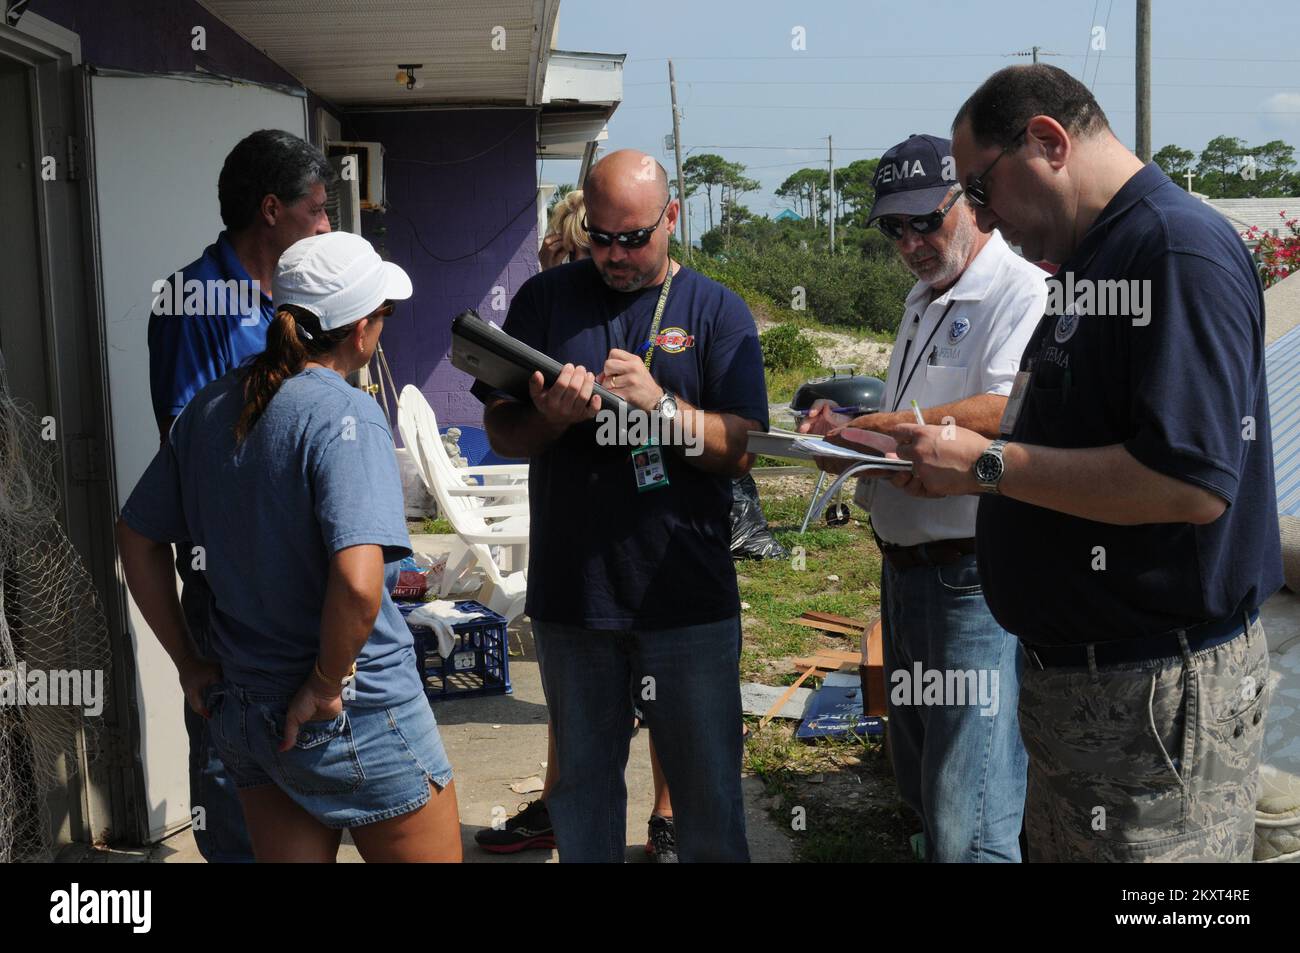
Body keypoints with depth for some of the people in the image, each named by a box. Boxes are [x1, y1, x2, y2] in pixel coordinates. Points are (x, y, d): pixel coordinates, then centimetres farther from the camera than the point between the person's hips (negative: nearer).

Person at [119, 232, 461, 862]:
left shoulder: (210, 406, 3)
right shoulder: (344, 415, -20)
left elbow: (136, 537, 12)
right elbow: (357, 583, -33)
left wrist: (188, 662, 15)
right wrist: (326, 685, -17)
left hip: (241, 709, 7)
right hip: (355, 717, -7)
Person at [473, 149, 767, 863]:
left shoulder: (717, 311, 2)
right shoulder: (545, 299, 6)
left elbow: (741, 448, -7)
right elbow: (500, 431, 5)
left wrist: (660, 404, -23)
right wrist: (550, 417, -17)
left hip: (688, 597, -1)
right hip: (571, 593, 2)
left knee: (707, 791, 5)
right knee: (582, 785, 15)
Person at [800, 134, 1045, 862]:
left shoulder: (1023, 292, -12)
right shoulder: (923, 302, 20)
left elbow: (1008, 412, -28)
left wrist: (880, 427, -26)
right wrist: (850, 438, 6)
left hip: (974, 580, -10)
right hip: (906, 573, 10)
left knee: (968, 828, -9)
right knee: (921, 792, 20)